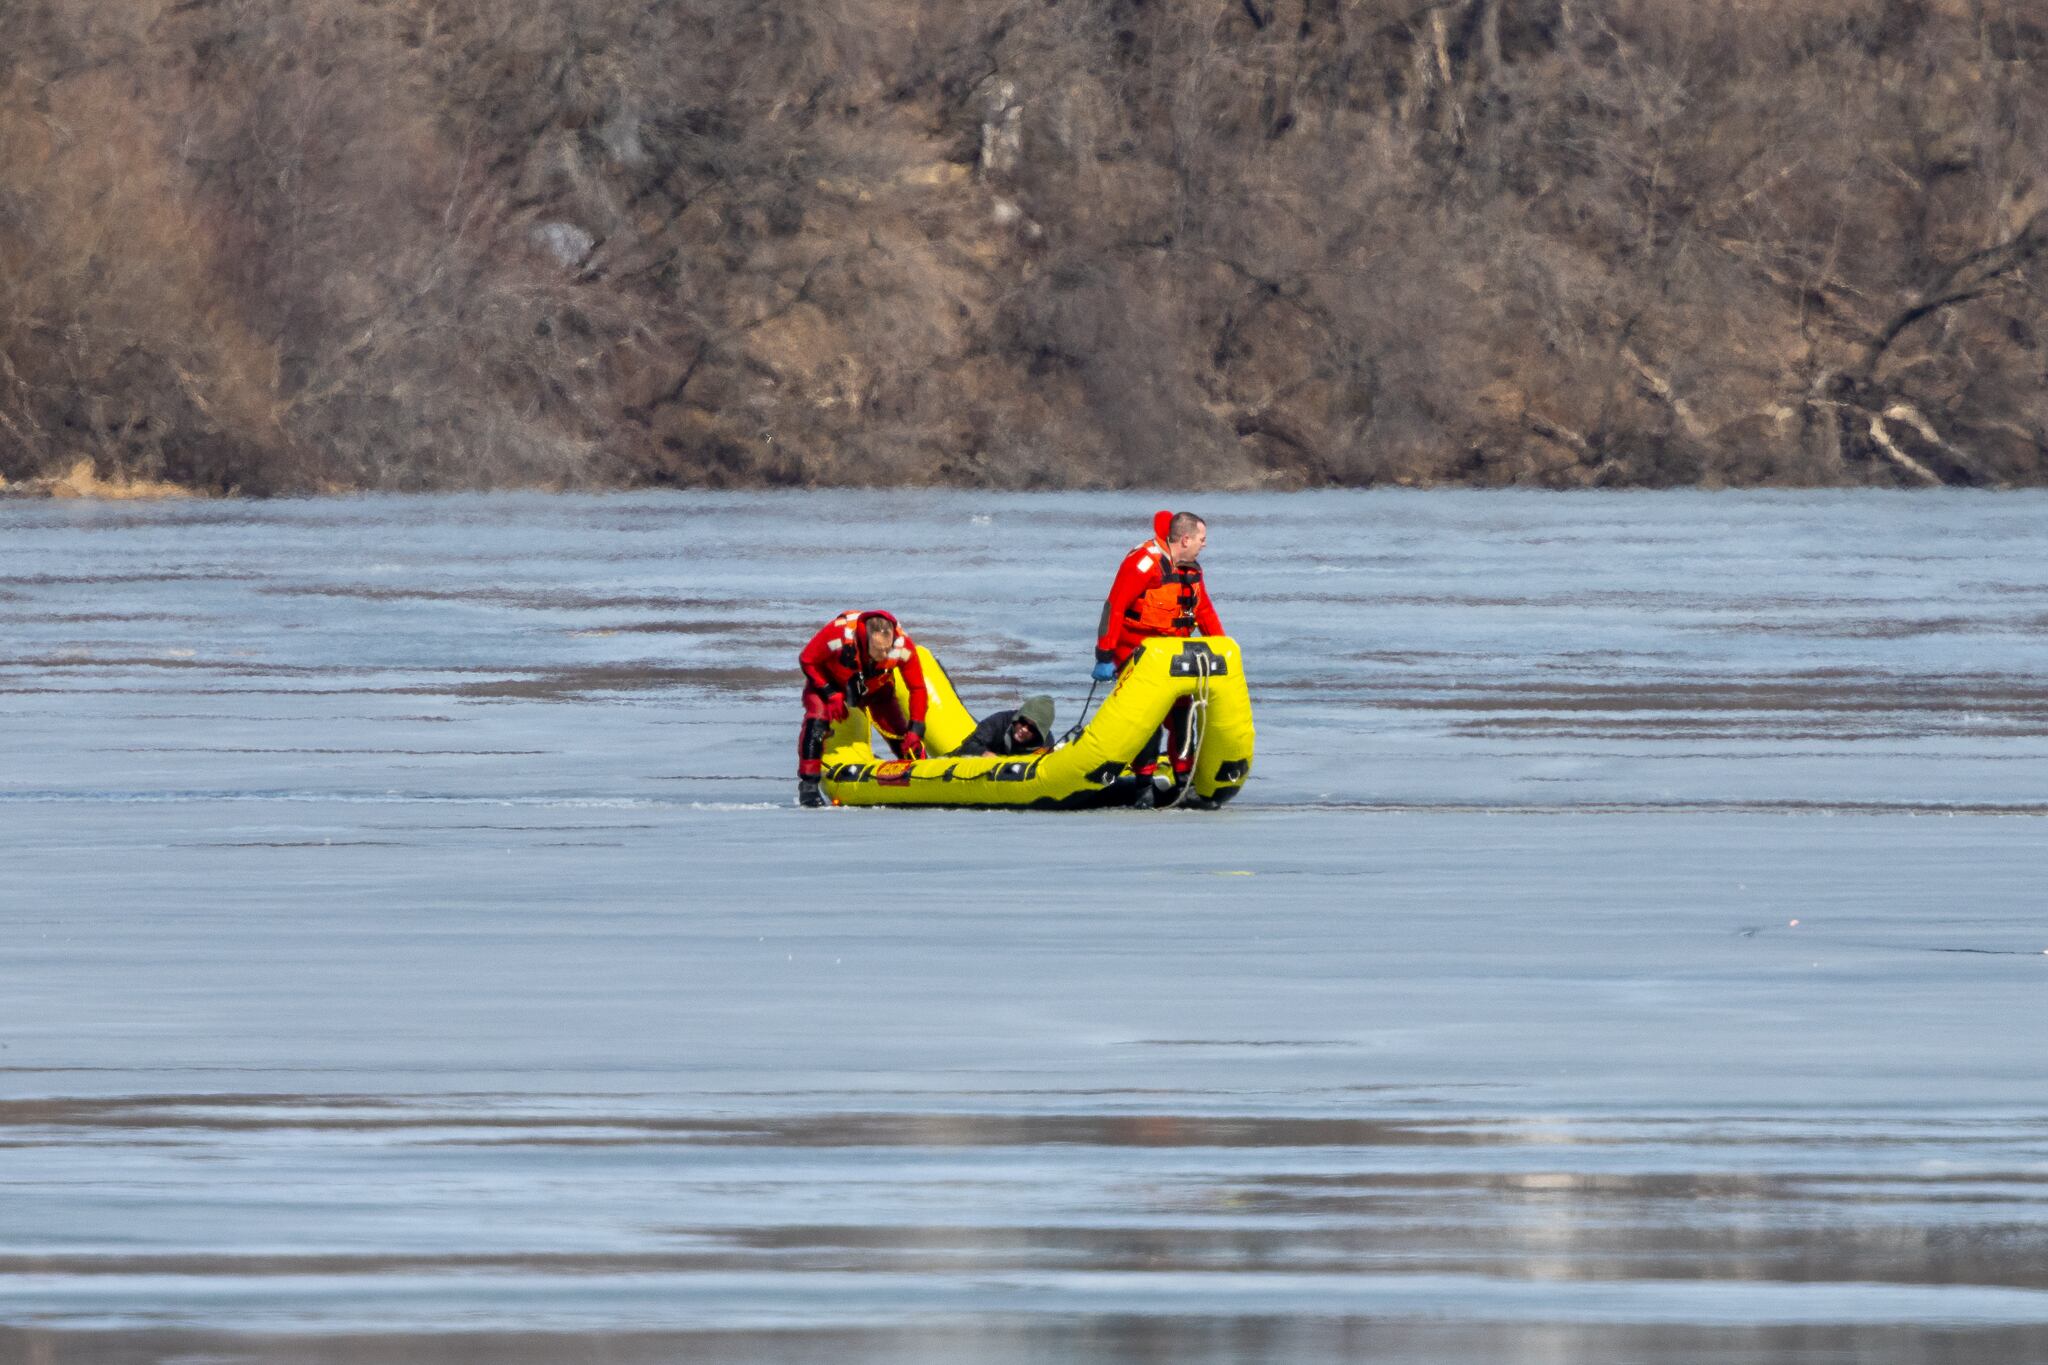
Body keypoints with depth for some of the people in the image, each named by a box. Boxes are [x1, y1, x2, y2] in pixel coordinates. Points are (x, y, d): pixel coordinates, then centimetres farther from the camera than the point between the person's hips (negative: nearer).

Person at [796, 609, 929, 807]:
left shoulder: (903, 646, -33)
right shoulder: (839, 633, -40)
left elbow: (917, 689, -19)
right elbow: (807, 660, -22)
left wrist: (915, 731, -24)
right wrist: (831, 694, -25)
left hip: (875, 687, 2)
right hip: (828, 681, -2)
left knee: (900, 733, -7)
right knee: (817, 719, -28)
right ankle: (808, 785, -20)